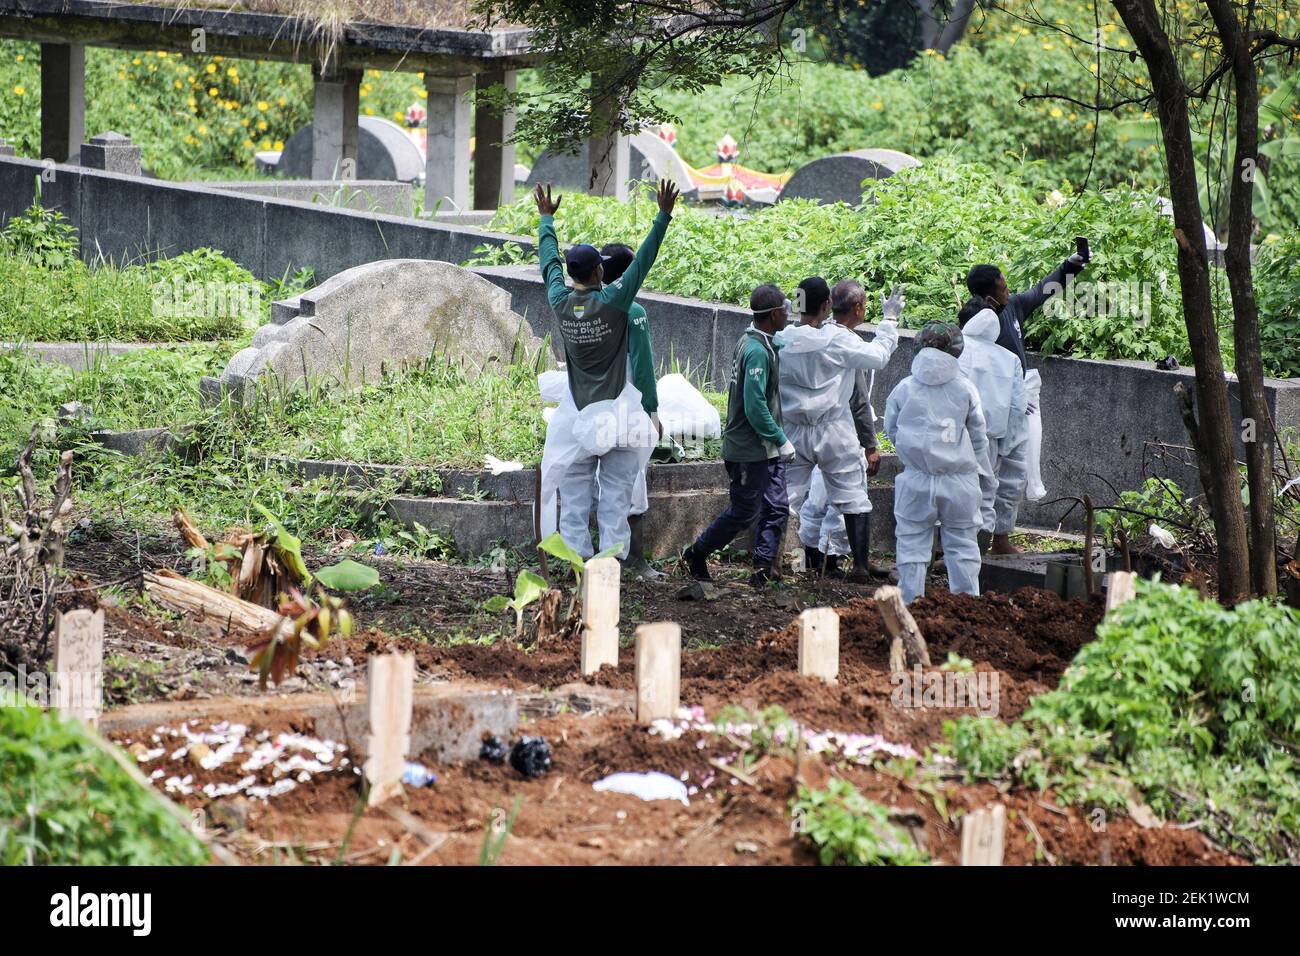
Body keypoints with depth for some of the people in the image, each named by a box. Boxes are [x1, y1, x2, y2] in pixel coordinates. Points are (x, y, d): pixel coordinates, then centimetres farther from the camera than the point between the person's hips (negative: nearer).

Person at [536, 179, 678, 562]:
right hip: (616, 412, -4)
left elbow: (549, 260, 16)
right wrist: (663, 216, -9)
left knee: (574, 493, 9)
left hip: (578, 413, 4)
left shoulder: (561, 301, 0)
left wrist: (547, 218, 30)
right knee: (615, 495, -2)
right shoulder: (612, 301, -11)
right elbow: (643, 260, -11)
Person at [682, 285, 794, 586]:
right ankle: (694, 556, 13)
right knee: (744, 512, 0)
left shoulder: (763, 343, 9)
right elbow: (755, 406, -25)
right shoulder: (757, 351, -22)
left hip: (767, 449, 10)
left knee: (777, 508, 7)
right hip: (750, 450, -10)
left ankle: (764, 568, 8)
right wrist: (781, 439, -19)